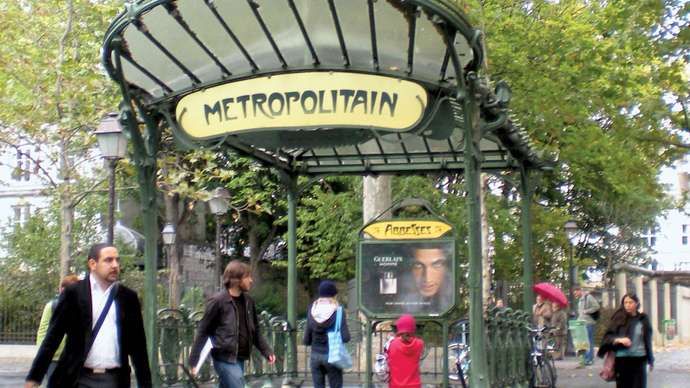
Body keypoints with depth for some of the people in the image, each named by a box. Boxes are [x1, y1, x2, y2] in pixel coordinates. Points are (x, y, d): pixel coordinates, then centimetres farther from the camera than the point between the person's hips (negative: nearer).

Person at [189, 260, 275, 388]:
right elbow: (203, 331, -7)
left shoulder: (248, 301, 8)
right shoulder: (218, 301, -11)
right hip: (225, 359, -7)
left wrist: (267, 351, 8)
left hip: (240, 358, 7)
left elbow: (255, 330, 18)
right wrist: (193, 361, -7)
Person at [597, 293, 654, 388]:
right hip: (622, 360, -1)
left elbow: (648, 340, 11)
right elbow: (607, 337, -3)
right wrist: (619, 340, -23)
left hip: (639, 360, 1)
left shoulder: (643, 319, 3)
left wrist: (650, 360, 14)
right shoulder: (619, 319, -1)